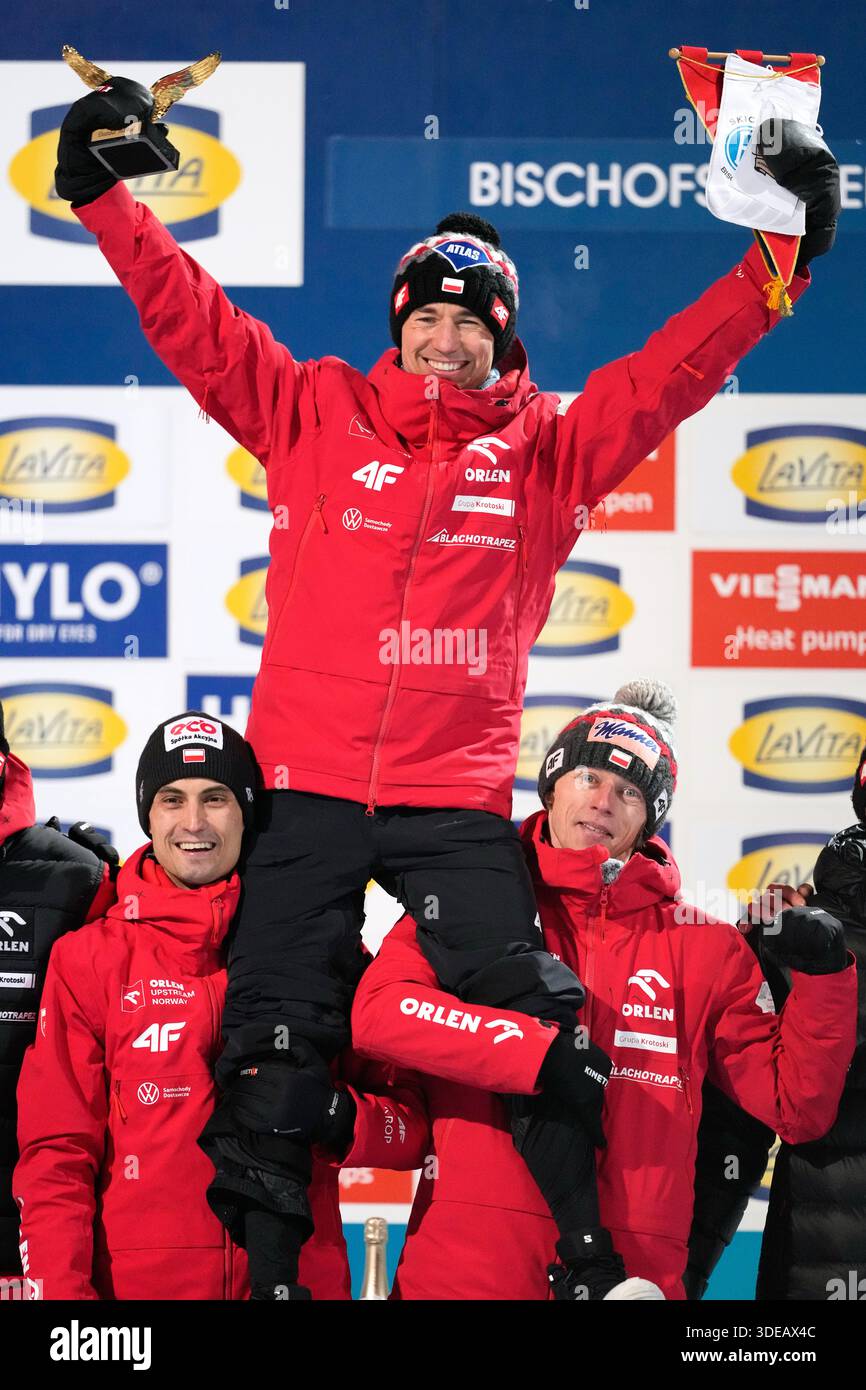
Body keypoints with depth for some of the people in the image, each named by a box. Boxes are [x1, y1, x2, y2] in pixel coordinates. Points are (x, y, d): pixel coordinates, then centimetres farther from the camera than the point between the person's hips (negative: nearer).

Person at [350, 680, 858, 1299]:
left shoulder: (704, 947, 13)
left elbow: (797, 1109, 12)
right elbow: (378, 1010, -10)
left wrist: (823, 979, -3)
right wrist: (544, 1052, -19)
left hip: (635, 1271, 2)